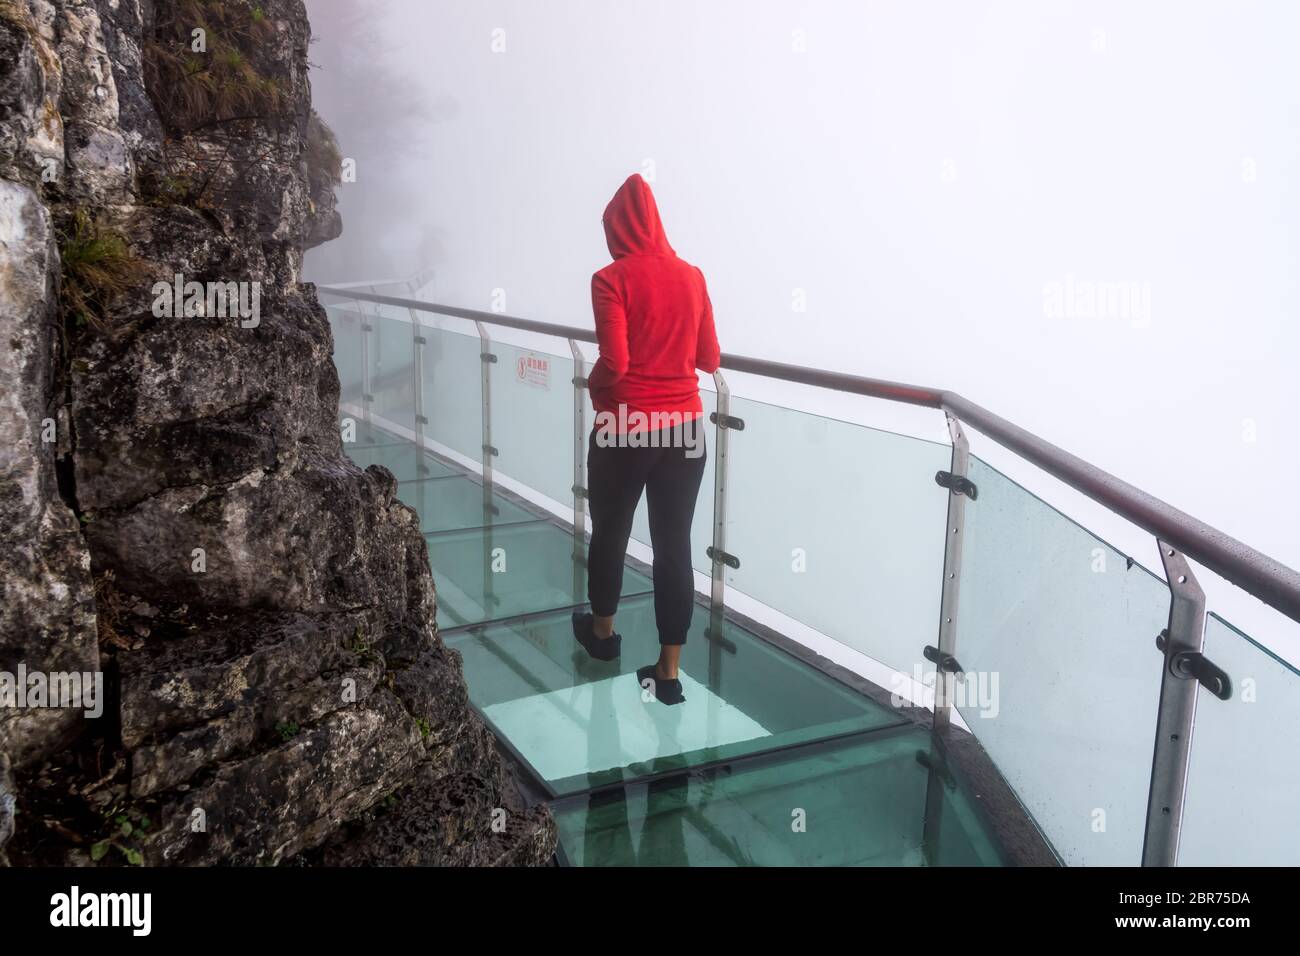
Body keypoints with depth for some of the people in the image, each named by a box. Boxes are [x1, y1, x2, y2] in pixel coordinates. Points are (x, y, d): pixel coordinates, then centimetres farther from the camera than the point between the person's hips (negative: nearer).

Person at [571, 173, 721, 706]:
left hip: (625, 429, -3)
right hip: (684, 428, 4)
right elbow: (711, 360, 8)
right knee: (674, 544, 7)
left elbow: (613, 365, -17)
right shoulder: (692, 276, 3)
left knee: (609, 533, 18)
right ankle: (669, 671, 13)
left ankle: (603, 631, 40)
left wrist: (592, 384, 4)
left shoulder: (611, 279, -10)